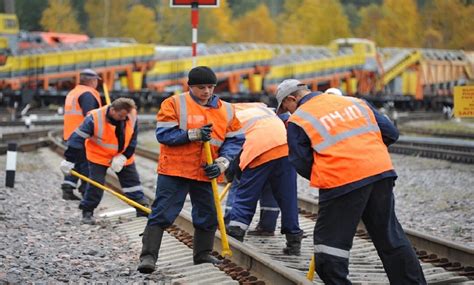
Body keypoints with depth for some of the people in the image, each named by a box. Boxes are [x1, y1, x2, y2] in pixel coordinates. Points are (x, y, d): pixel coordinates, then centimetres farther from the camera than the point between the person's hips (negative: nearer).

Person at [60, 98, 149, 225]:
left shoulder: (131, 116, -17)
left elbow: (132, 139, -6)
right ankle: (87, 212, 6)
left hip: (123, 157, 4)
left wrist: (123, 157, -15)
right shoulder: (95, 118, -29)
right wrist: (70, 160, -24)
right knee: (95, 185, -8)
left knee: (133, 181, 5)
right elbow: (78, 138, -26)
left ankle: (143, 210, 13)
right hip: (99, 156, -4)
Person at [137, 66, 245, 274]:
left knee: (208, 215, 12)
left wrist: (222, 162, -10)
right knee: (162, 214, -7)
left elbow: (235, 140, 6)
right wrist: (193, 134, -23)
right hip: (174, 170, -4)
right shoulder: (174, 104, -6)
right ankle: (148, 256, -7)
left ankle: (203, 255, 29)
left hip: (206, 172, 4)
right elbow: (163, 134, -13)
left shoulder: (226, 110, 6)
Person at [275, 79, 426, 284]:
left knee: (330, 242, 5)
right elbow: (390, 133, 16)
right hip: (380, 171, 6)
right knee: (390, 235, 17)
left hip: (341, 181, -6)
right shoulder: (355, 102, 17)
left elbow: (302, 165, 0)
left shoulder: (298, 121, 3)